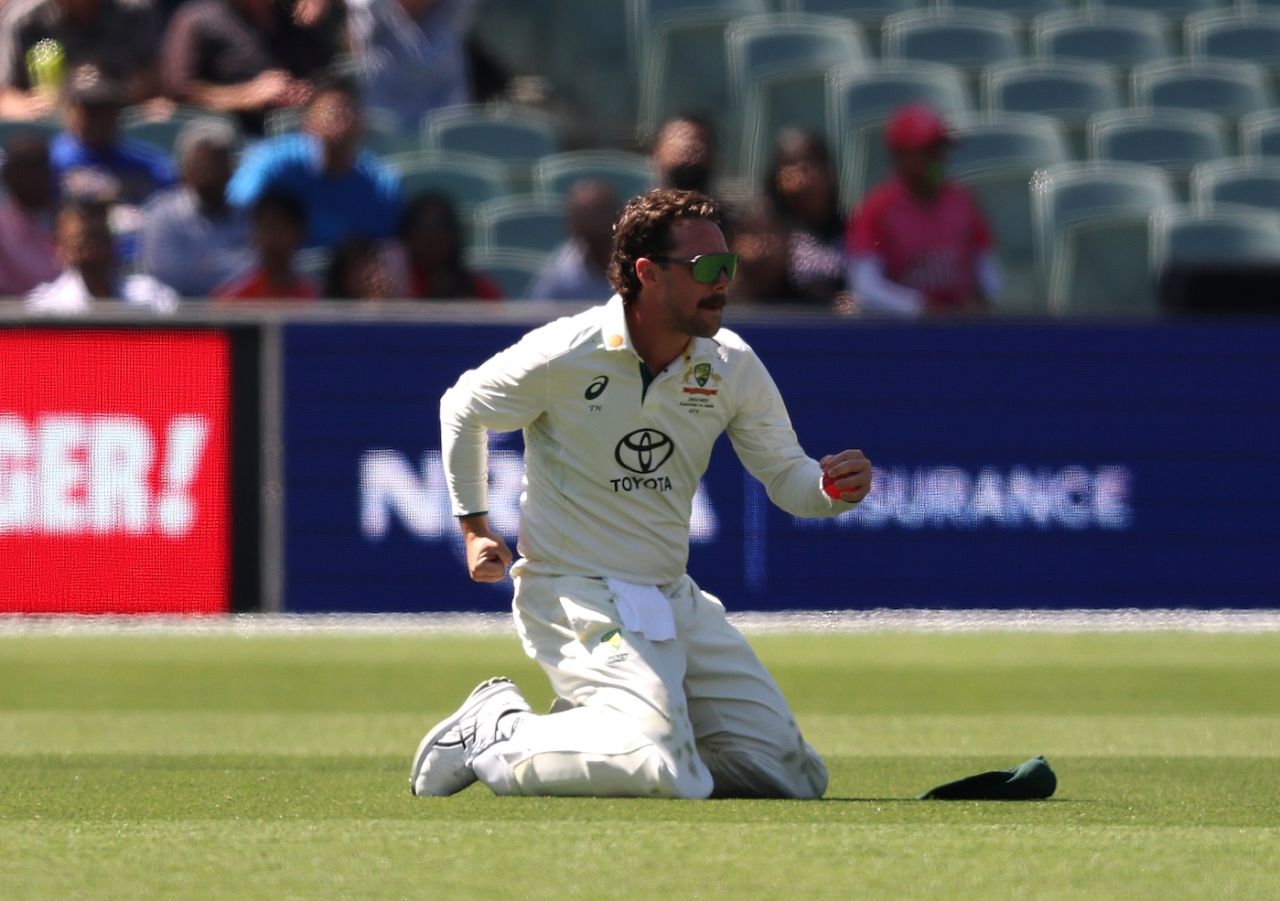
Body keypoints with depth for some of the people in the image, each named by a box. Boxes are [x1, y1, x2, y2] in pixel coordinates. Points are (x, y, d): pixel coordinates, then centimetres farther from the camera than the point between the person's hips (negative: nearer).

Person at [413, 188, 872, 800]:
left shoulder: (732, 366, -1)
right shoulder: (562, 357, -15)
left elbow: (787, 479, 3)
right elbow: (462, 411, 3)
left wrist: (833, 487, -20)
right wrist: (474, 526, 4)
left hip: (677, 604, 7)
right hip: (576, 600, -7)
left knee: (794, 777, 5)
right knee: (663, 768, -29)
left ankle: (605, 733, 19)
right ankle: (498, 736, -5)